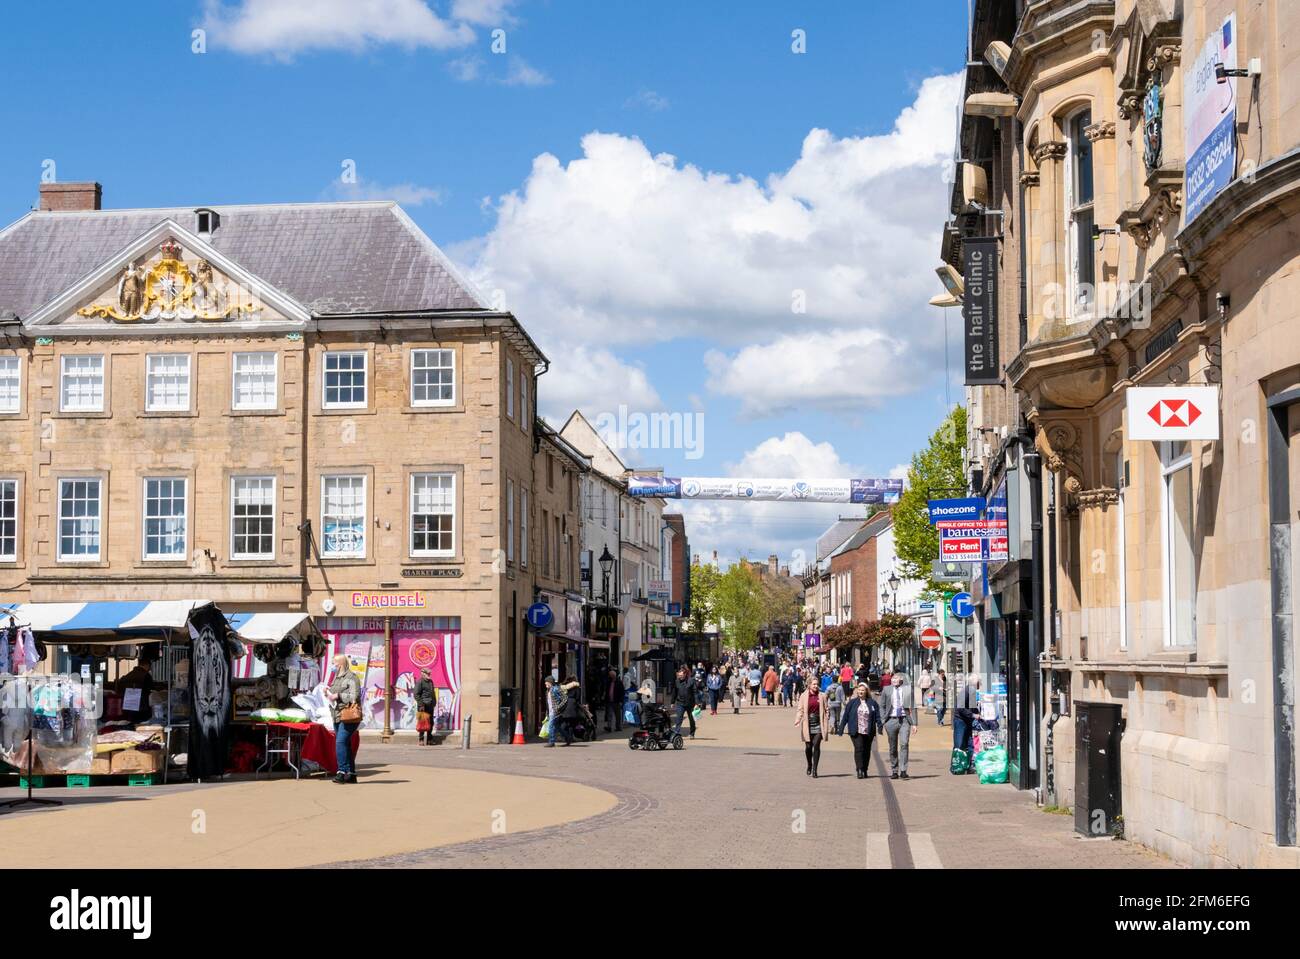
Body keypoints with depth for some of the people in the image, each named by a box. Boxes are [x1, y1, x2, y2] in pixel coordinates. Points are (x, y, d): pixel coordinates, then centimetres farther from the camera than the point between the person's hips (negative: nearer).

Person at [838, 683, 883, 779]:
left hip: (868, 732, 2)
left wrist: (879, 728, -7)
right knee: (858, 749, -14)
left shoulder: (872, 703, 5)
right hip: (856, 732, -2)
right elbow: (845, 716, 5)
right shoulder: (852, 703, 4)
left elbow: (877, 717, 5)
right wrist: (841, 729, 3)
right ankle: (859, 770, -15)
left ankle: (864, 771, 19)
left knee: (867, 751, 7)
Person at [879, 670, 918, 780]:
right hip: (891, 720, 2)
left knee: (904, 744, -14)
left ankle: (903, 772, -13)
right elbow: (882, 706, 12)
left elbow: (913, 707, 6)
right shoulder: (886, 690, 7)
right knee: (893, 747, 7)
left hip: (904, 720, -1)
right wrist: (883, 720, 1)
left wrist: (914, 723, 1)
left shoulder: (908, 690, 4)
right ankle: (894, 771, 17)